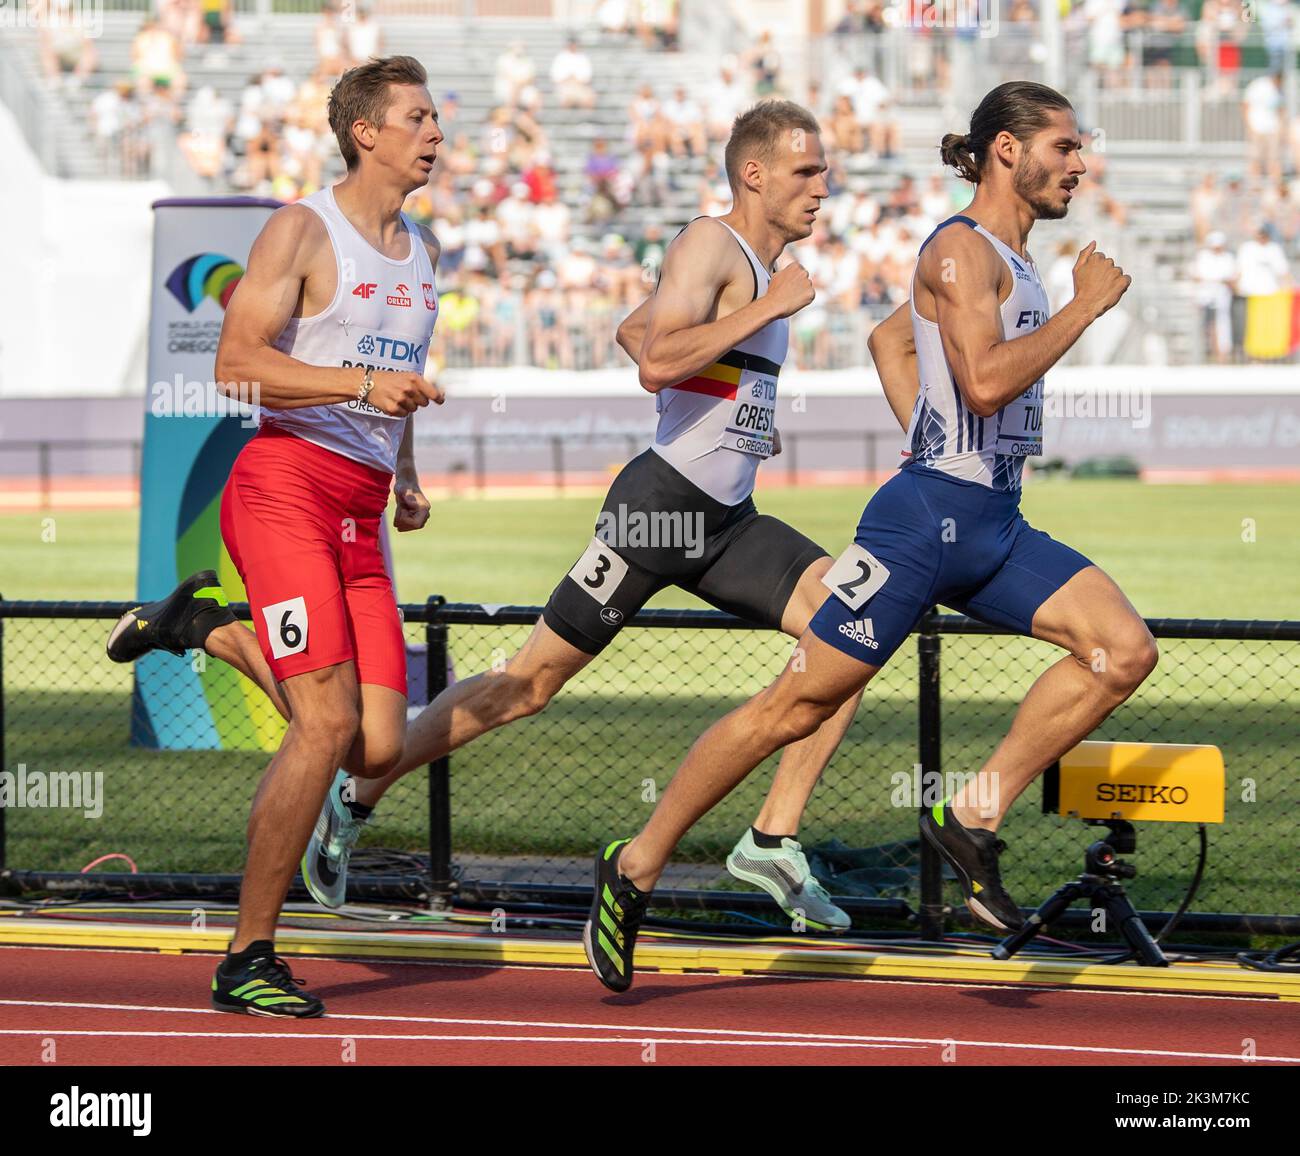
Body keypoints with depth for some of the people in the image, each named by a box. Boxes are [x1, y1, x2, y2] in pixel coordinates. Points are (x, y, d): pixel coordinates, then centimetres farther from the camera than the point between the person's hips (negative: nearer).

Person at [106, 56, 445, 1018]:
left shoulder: (423, 248, 20)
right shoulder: (303, 231, -3)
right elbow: (237, 362, -13)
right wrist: (362, 384, -24)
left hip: (361, 512, 7)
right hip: (287, 481, -7)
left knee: (379, 749, -2)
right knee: (328, 728, -17)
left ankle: (209, 629, 22)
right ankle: (247, 961, -8)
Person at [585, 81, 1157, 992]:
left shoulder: (1006, 260, 17)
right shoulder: (960, 249, -11)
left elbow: (889, 338, 30)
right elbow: (986, 381, -25)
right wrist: (1085, 306, -17)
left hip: (995, 525, 9)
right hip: (927, 518, -9)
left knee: (1126, 650, -8)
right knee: (799, 704, -4)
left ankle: (974, 817, -2)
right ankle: (636, 867, 7)